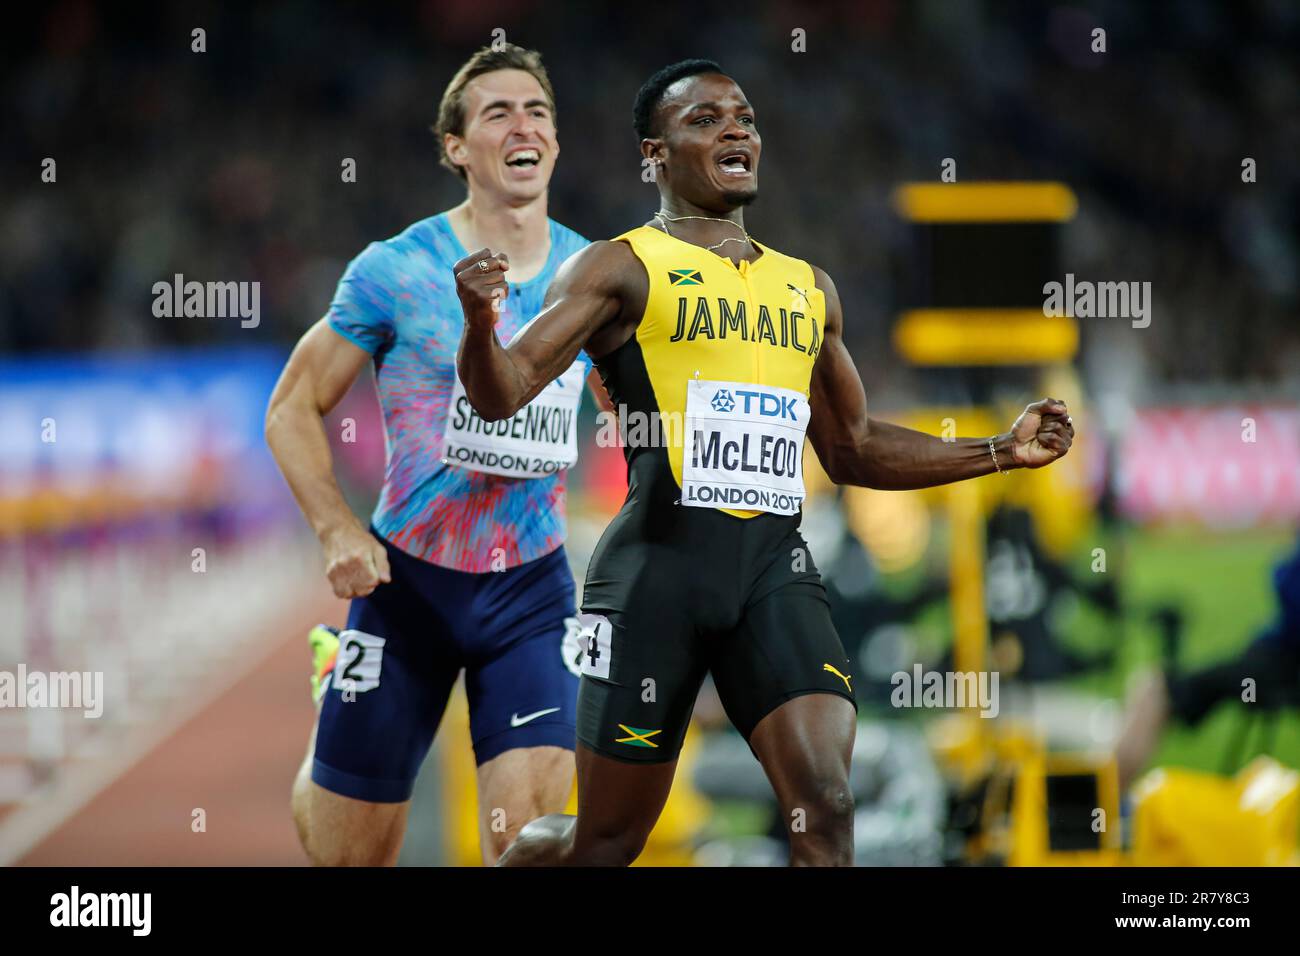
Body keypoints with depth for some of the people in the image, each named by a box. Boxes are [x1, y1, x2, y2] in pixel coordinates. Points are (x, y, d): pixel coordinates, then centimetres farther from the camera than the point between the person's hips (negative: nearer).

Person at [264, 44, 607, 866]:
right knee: (350, 851, 7)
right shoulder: (396, 271, -9)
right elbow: (293, 411, -2)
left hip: (531, 585, 2)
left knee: (527, 837, -15)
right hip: (409, 579, -2)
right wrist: (339, 532, -15)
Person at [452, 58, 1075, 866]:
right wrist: (481, 324, -31)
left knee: (826, 805, -17)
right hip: (659, 563, -4)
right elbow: (502, 395, -8)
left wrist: (1001, 453, 20)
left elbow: (852, 448, 29)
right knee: (606, 842, 3)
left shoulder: (809, 287, 20)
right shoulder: (620, 268, 2)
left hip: (776, 565, 4)